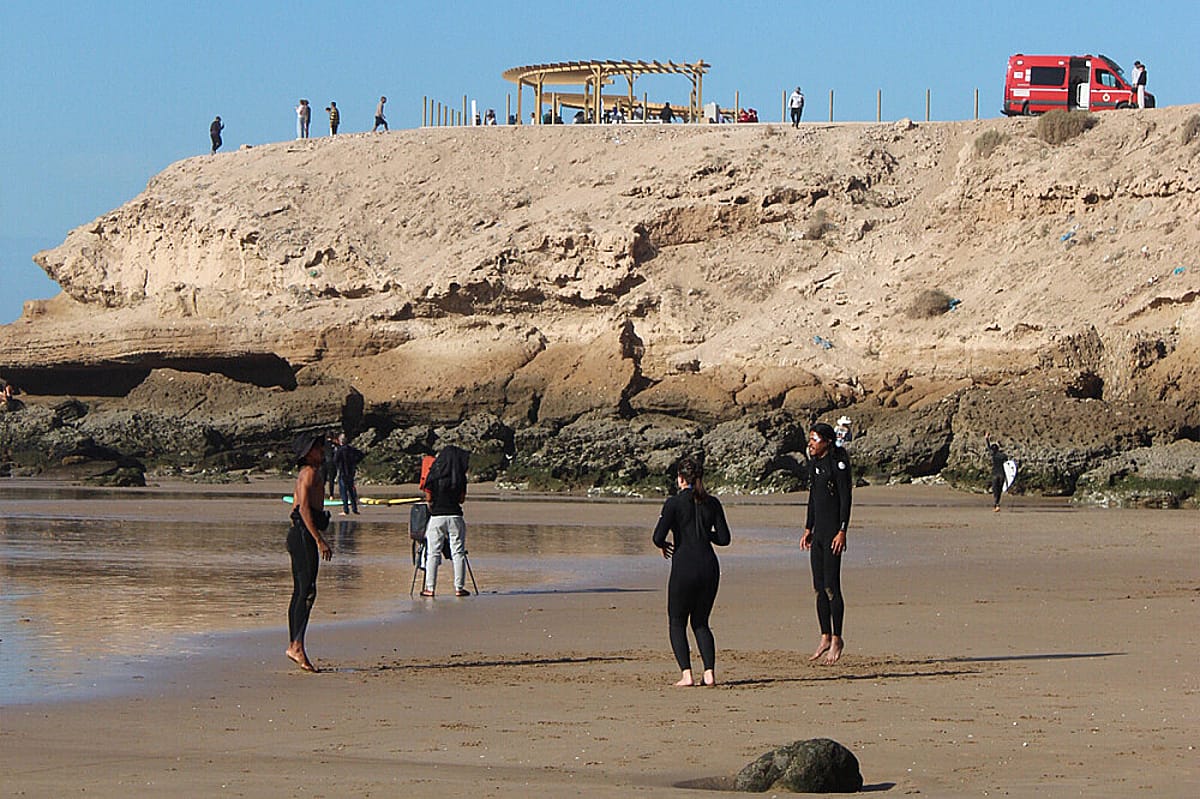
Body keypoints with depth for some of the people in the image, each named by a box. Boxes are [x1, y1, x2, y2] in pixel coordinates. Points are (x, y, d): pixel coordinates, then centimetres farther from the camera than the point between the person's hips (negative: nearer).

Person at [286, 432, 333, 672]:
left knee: (300, 592, 9)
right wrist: (320, 541, -22)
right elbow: (304, 509, -19)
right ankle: (297, 646, -21)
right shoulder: (310, 473, -10)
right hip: (304, 534, -11)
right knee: (308, 591, -15)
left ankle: (294, 646, 10)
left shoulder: (306, 474, 21)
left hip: (298, 533, 11)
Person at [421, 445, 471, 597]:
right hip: (455, 516, 0)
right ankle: (459, 588, 2)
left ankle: (430, 588, 0)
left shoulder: (433, 476, -3)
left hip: (436, 517, 0)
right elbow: (462, 499, 5)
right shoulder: (460, 477, -1)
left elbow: (429, 497, 0)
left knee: (433, 553, 3)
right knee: (458, 553, 5)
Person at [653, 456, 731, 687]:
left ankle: (686, 674, -6)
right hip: (709, 567, 4)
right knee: (701, 622, 16)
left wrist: (664, 545, 12)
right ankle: (709, 672, 0)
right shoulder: (712, 503, 5)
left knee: (677, 623, 9)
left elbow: (658, 537, -11)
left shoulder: (674, 503, -6)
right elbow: (724, 538, 5)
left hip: (684, 567, -4)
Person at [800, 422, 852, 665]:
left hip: (833, 531, -8)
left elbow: (845, 499, -13)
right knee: (819, 588, 9)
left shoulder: (838, 463, -11)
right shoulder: (814, 463, 14)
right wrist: (808, 529, 19)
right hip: (818, 532, 8)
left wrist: (842, 531, -18)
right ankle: (825, 638, 15)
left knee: (831, 587, -8)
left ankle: (837, 639, -1)